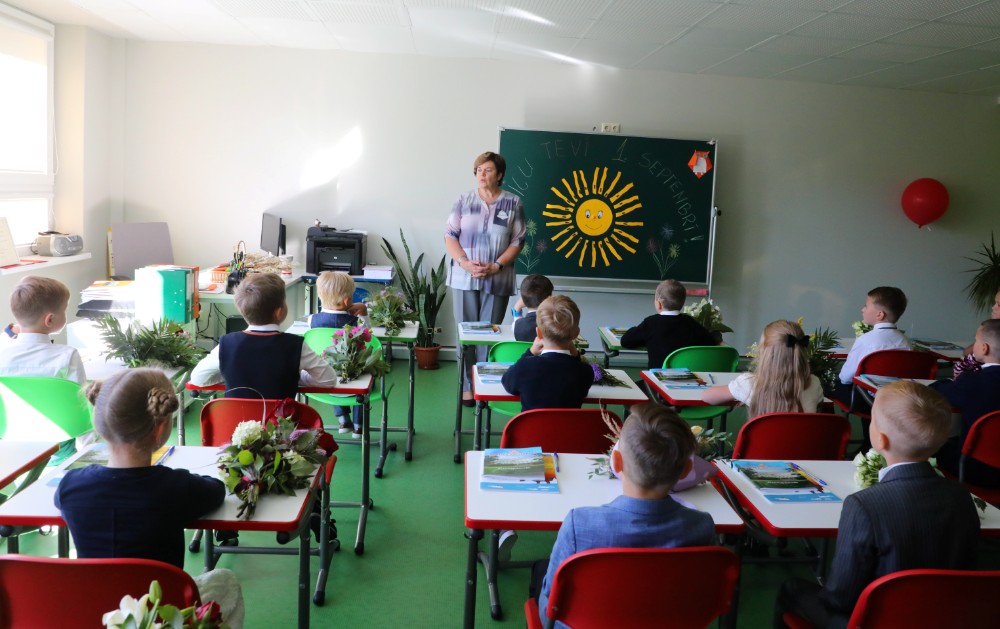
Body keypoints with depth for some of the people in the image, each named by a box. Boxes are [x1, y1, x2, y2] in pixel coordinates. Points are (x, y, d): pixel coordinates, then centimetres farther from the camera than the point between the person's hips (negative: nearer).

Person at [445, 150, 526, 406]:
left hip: (497, 280, -1)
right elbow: (450, 235, 3)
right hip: (465, 278, 1)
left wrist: (496, 266, -12)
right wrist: (465, 263, -12)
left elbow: (517, 241, 2)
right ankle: (467, 385, 11)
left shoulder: (513, 203, 4)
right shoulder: (464, 201, 6)